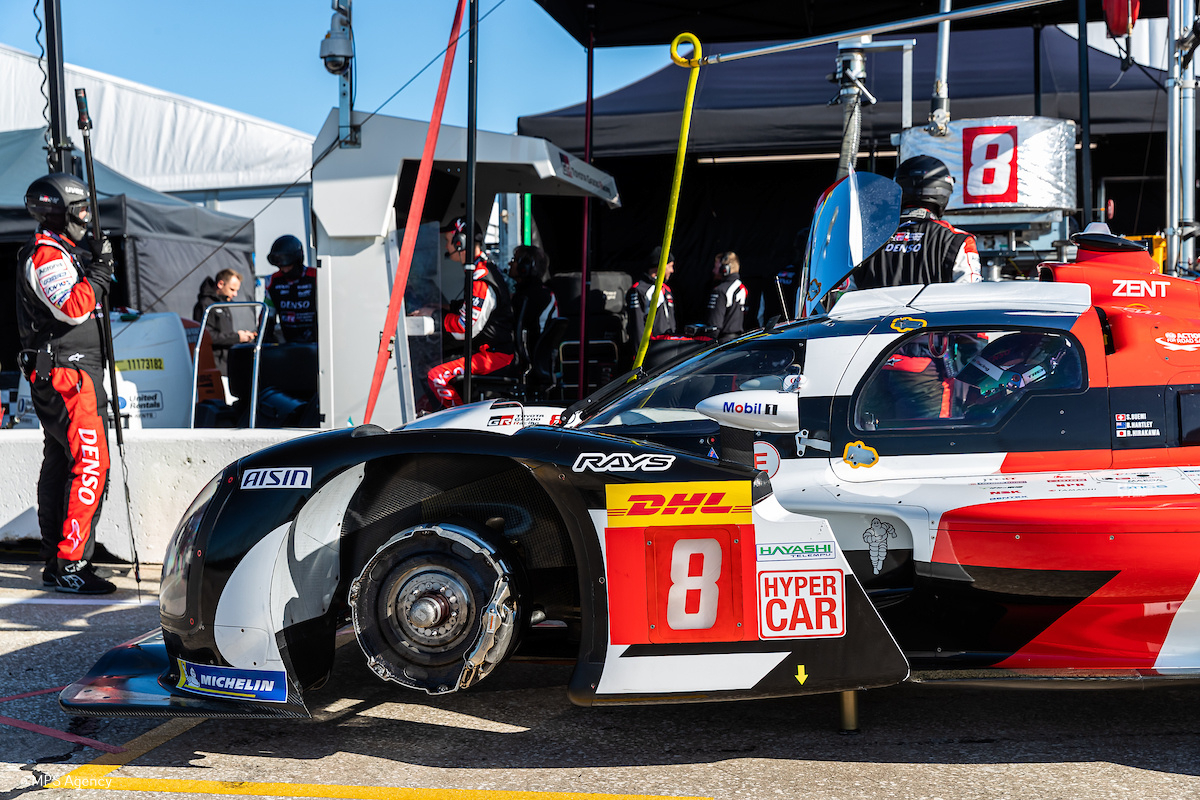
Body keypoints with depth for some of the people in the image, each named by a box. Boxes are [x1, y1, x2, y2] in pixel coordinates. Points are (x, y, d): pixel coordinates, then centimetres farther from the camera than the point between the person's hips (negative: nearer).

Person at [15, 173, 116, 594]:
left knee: (58, 466, 12)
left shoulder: (61, 252, 20)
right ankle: (71, 565, -13)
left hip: (57, 374, 11)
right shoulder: (47, 254, -12)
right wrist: (99, 271, -19)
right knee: (91, 464, -14)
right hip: (67, 373, -11)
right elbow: (72, 309, -25)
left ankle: (54, 563, 19)